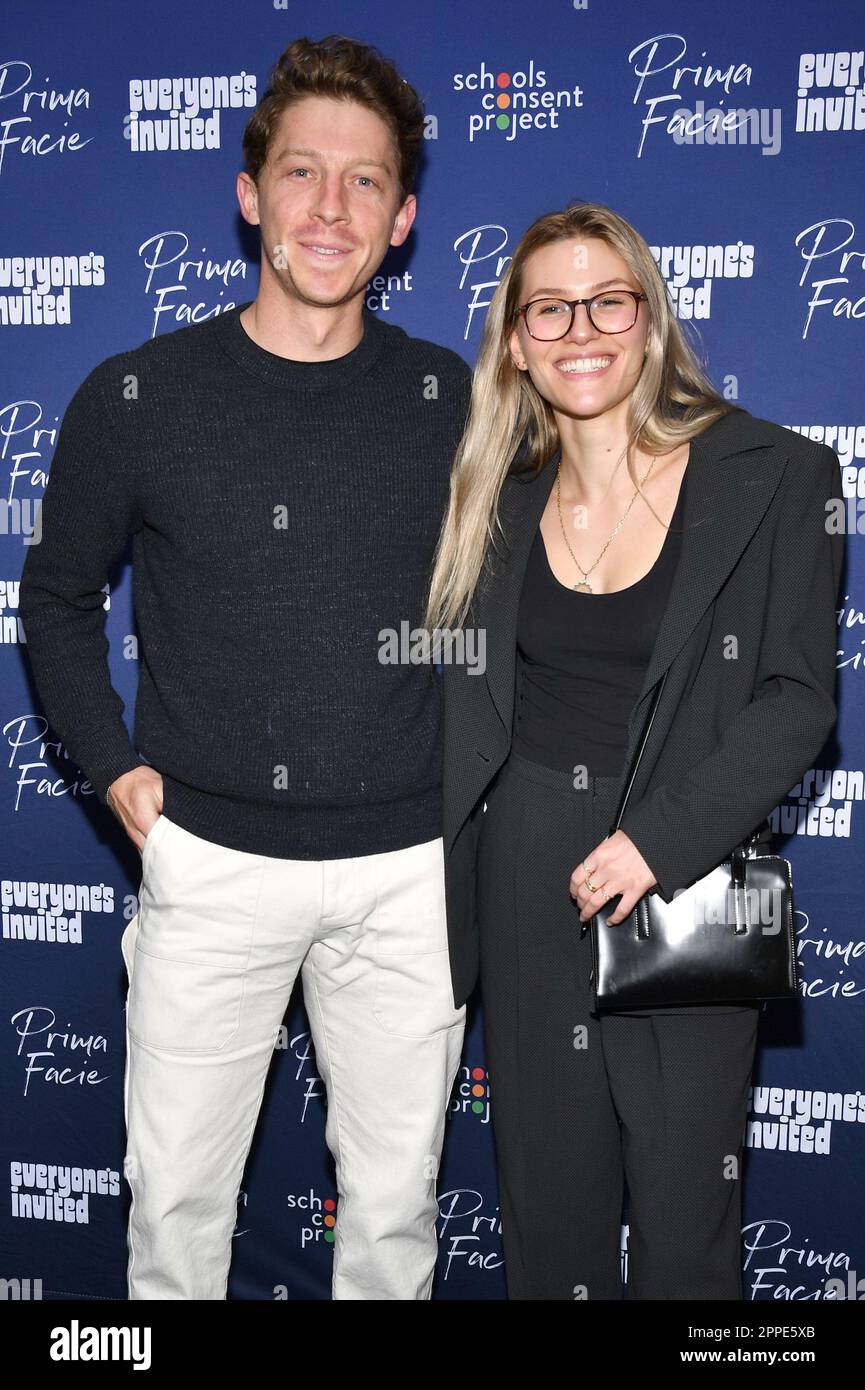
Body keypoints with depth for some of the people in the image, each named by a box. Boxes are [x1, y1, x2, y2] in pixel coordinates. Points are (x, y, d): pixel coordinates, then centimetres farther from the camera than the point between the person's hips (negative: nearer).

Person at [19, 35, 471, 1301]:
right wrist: (113, 764, 0)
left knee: (393, 1204, 15)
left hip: (407, 865, 1)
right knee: (175, 1201, 13)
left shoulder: (453, 403, 0)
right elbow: (59, 596, 10)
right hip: (211, 860, 0)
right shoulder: (137, 398, -3)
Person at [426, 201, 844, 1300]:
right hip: (527, 868, 4)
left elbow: (798, 696, -9)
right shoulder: (501, 496, 6)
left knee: (682, 1190, 8)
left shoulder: (776, 479, -6)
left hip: (689, 869, -3)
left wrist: (664, 835, -17)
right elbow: (467, 705, 10)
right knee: (547, 1178, 15)